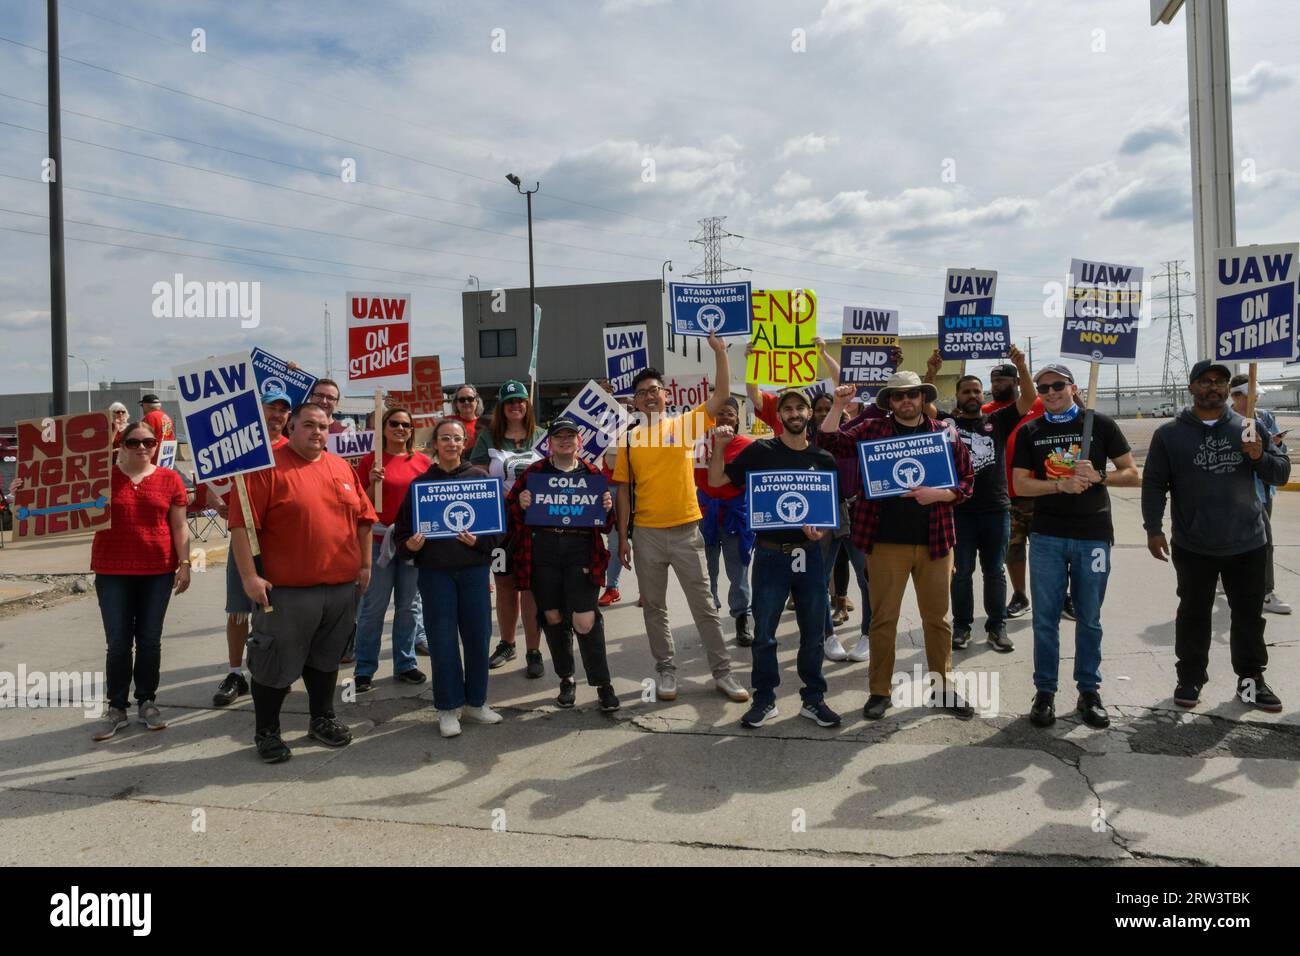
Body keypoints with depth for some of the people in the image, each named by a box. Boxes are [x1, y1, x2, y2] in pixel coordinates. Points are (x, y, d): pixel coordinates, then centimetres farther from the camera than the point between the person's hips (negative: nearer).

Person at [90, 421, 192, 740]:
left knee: (150, 640, 7)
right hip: (113, 572, 0)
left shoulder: (169, 479, 2)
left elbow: (179, 526, 3)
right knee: (118, 643, 1)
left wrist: (184, 564, -3)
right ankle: (116, 708, 12)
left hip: (158, 571, 1)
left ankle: (147, 702, 20)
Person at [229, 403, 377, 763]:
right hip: (287, 590, -5)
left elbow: (363, 517, 15)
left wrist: (365, 564, 12)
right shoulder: (268, 466, -8)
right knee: (277, 664, 5)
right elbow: (241, 524, -13)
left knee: (325, 659, 19)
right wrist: (249, 576, -17)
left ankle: (322, 719, 34)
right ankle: (266, 732, 21)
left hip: (343, 586, 5)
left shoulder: (341, 467, 10)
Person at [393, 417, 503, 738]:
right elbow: (401, 530, 6)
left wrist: (479, 541, -15)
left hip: (474, 569, 1)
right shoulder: (421, 482, 5)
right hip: (435, 571, 0)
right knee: (443, 640, 3)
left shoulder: (480, 477, 4)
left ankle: (476, 701, 23)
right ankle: (448, 708, 16)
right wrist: (410, 546, -15)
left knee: (478, 636, 6)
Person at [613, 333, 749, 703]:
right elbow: (623, 489, 6)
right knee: (655, 608, 10)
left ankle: (722, 672, 14)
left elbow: (721, 395, -6)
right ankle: (666, 672, 22)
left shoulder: (684, 424, 2)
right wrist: (622, 537, 3)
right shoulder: (630, 439, 4)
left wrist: (720, 352, -15)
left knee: (704, 605, 5)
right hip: (647, 534, 1)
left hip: (686, 531, -1)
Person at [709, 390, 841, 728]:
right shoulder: (760, 451, -1)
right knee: (764, 633, 4)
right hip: (771, 554, -2)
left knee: (814, 632, 10)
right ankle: (764, 699, 19)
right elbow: (717, 480, -1)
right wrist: (720, 445, -16)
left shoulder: (823, 458, 6)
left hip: (809, 554, 2)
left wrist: (822, 531, -8)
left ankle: (813, 698, 25)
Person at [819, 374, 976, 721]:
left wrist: (937, 494, -12)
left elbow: (967, 481, 5)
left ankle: (944, 688, 25)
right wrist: (837, 407, -14)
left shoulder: (945, 433, 5)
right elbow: (828, 443, -4)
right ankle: (880, 691, 17)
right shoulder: (873, 430, 3)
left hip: (934, 540, 1)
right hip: (886, 540, -1)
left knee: (937, 617, 11)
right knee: (883, 618, 6)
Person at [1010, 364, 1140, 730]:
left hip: (1093, 535, 0)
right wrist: (1062, 484, -15)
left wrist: (1097, 476, -14)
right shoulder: (1029, 432, 6)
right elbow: (1020, 484, 0)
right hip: (1047, 535, 1)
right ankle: (1045, 691, 13)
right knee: (1045, 618, 3)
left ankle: (1089, 691, 20)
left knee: (1089, 619, 8)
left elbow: (1132, 475, 4)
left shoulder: (1101, 424, 4)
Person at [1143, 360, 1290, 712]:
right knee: (1194, 614, 10)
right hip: (1193, 546, -2)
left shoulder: (1250, 428, 5)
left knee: (1249, 615, 11)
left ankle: (1251, 680, 24)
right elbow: (1154, 484, -2)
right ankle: (1190, 678, 21)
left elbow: (1282, 472, 7)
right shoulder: (1169, 434, -1)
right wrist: (1153, 528, -9)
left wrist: (1260, 458, -14)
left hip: (1248, 544, 2)